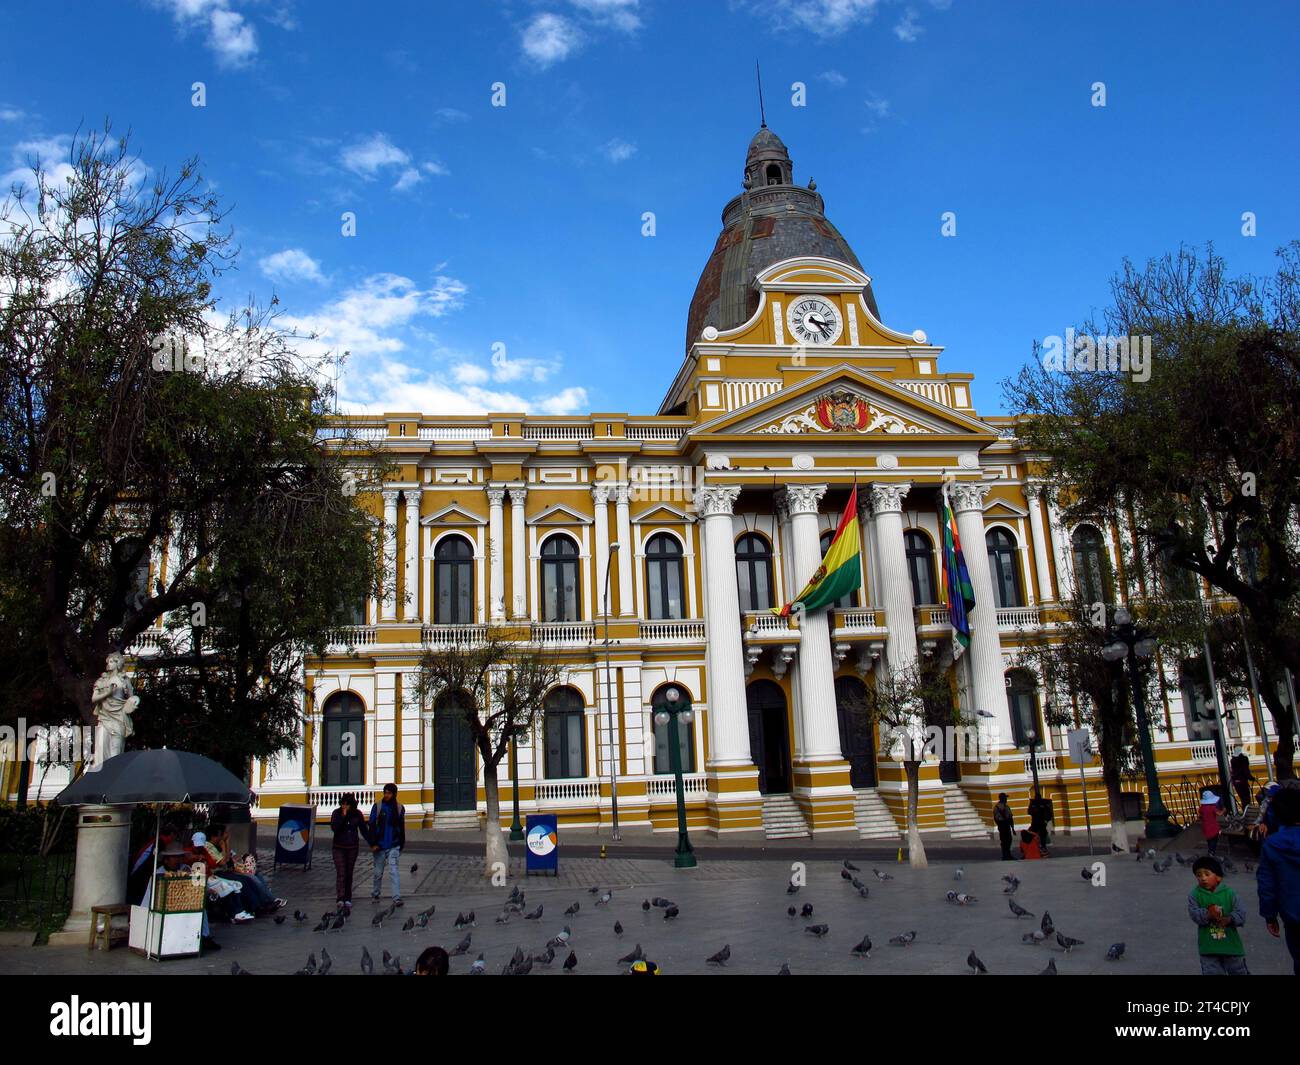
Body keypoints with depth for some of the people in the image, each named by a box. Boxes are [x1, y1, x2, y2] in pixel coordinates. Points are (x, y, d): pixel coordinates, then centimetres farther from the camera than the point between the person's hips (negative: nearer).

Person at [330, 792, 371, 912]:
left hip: (352, 848, 2)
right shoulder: (336, 813, -5)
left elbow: (364, 830, 5)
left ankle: (347, 899, 13)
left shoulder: (357, 814, -1)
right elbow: (334, 828, -19)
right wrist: (343, 816, -24)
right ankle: (340, 899, -17)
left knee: (349, 874, 7)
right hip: (339, 848, -2)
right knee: (341, 873, -12)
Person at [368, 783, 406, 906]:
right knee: (378, 872, 11)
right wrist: (373, 843, -9)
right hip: (379, 845, 0)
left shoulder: (399, 808, 4)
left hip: (393, 846, 0)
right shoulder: (377, 806, -2)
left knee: (394, 870, -10)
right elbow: (372, 825, -2)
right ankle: (375, 894, 29)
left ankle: (397, 898, -13)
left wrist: (401, 844, 14)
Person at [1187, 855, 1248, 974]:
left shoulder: (1229, 893, -3)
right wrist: (1208, 914, -33)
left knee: (1239, 971, 17)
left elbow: (1241, 914, -6)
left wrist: (1229, 919, -25)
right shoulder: (1194, 894, -4)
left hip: (1230, 943, 1)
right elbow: (1194, 913, -15)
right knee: (1211, 972, 2)